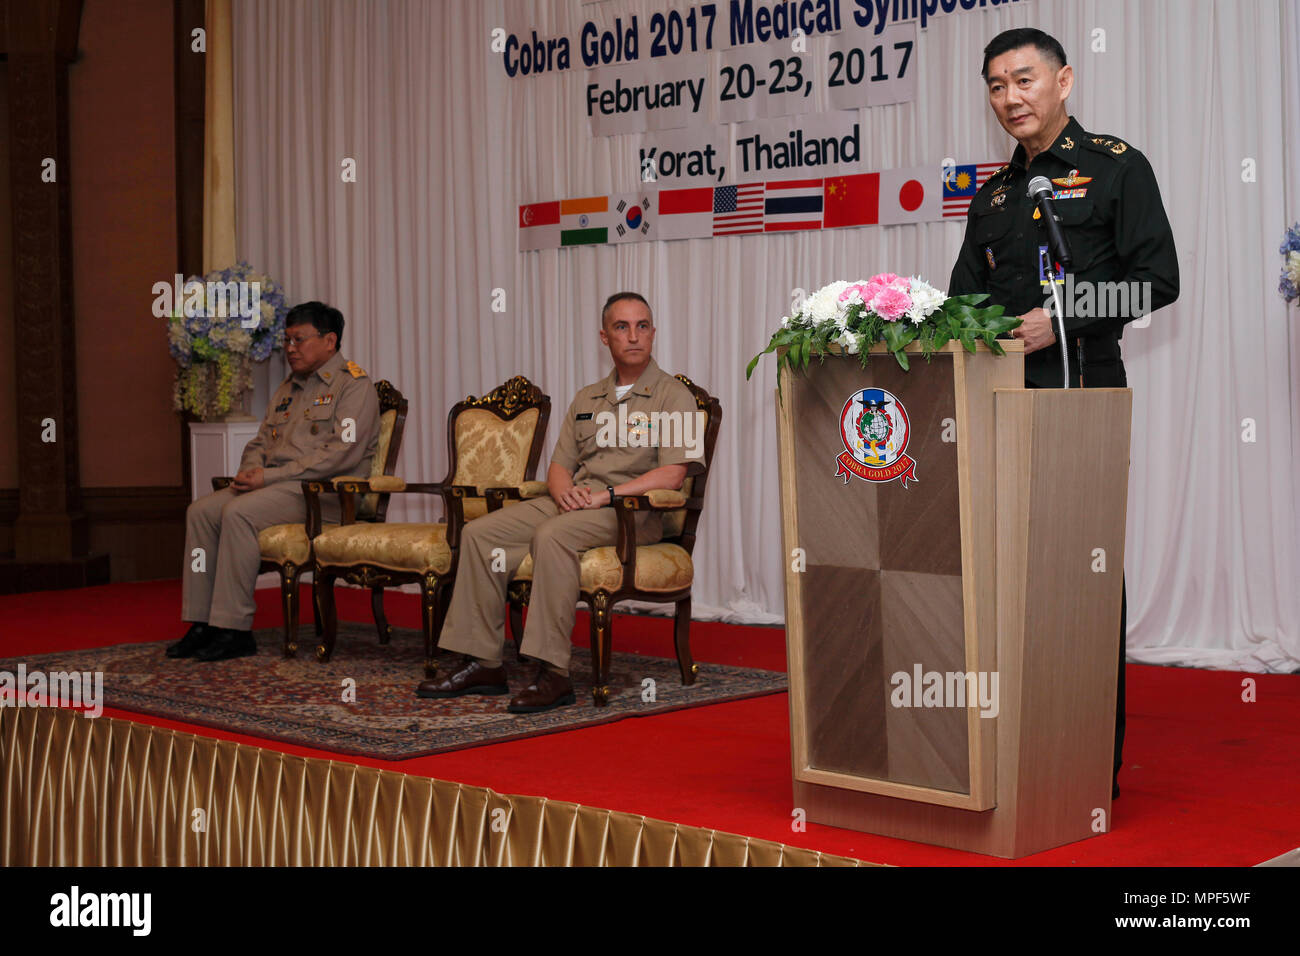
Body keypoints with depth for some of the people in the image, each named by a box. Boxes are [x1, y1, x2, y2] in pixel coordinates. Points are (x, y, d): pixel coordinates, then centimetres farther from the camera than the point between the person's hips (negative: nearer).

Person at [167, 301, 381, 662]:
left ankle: (235, 630, -26)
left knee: (239, 513, -29)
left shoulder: (353, 385, -5)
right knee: (201, 510, -11)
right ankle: (201, 623, -11)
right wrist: (250, 471, 0)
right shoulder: (288, 388, 23)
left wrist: (270, 476, -17)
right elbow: (260, 441, 27)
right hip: (274, 485, 8)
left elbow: (342, 453, -17)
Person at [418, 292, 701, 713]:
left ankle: (552, 673, -36)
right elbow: (559, 465, 18)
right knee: (480, 533, -11)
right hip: (572, 502, 7)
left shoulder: (673, 397, 1)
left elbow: (671, 474, -11)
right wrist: (564, 491, -7)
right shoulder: (587, 399, 21)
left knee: (552, 535, -36)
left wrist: (604, 495, -19)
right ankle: (482, 662, -12)